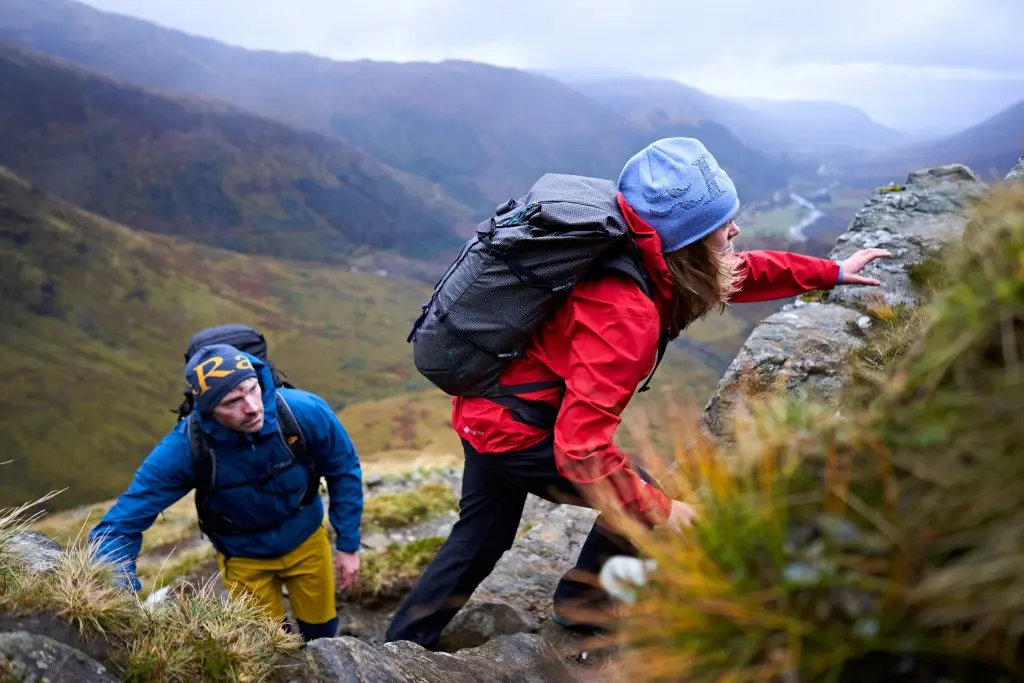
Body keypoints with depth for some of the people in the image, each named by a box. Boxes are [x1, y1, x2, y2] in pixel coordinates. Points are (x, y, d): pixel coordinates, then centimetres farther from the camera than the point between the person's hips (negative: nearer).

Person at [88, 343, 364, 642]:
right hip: (244, 558, -1)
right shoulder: (185, 448, -34)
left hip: (306, 539, 1)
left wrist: (348, 545, -8)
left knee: (321, 629, 21)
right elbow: (117, 527, -27)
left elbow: (343, 470, -12)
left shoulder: (305, 411, -32)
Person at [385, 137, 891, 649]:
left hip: (483, 410, 9)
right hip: (516, 431, -9)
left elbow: (734, 271, 13)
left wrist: (831, 273, 22)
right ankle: (582, 607, 22)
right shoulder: (627, 315, -32)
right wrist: (659, 511, -19)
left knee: (481, 536, 25)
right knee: (644, 503, 3)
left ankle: (403, 645, 38)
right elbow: (582, 447, -32)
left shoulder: (644, 257, -5)